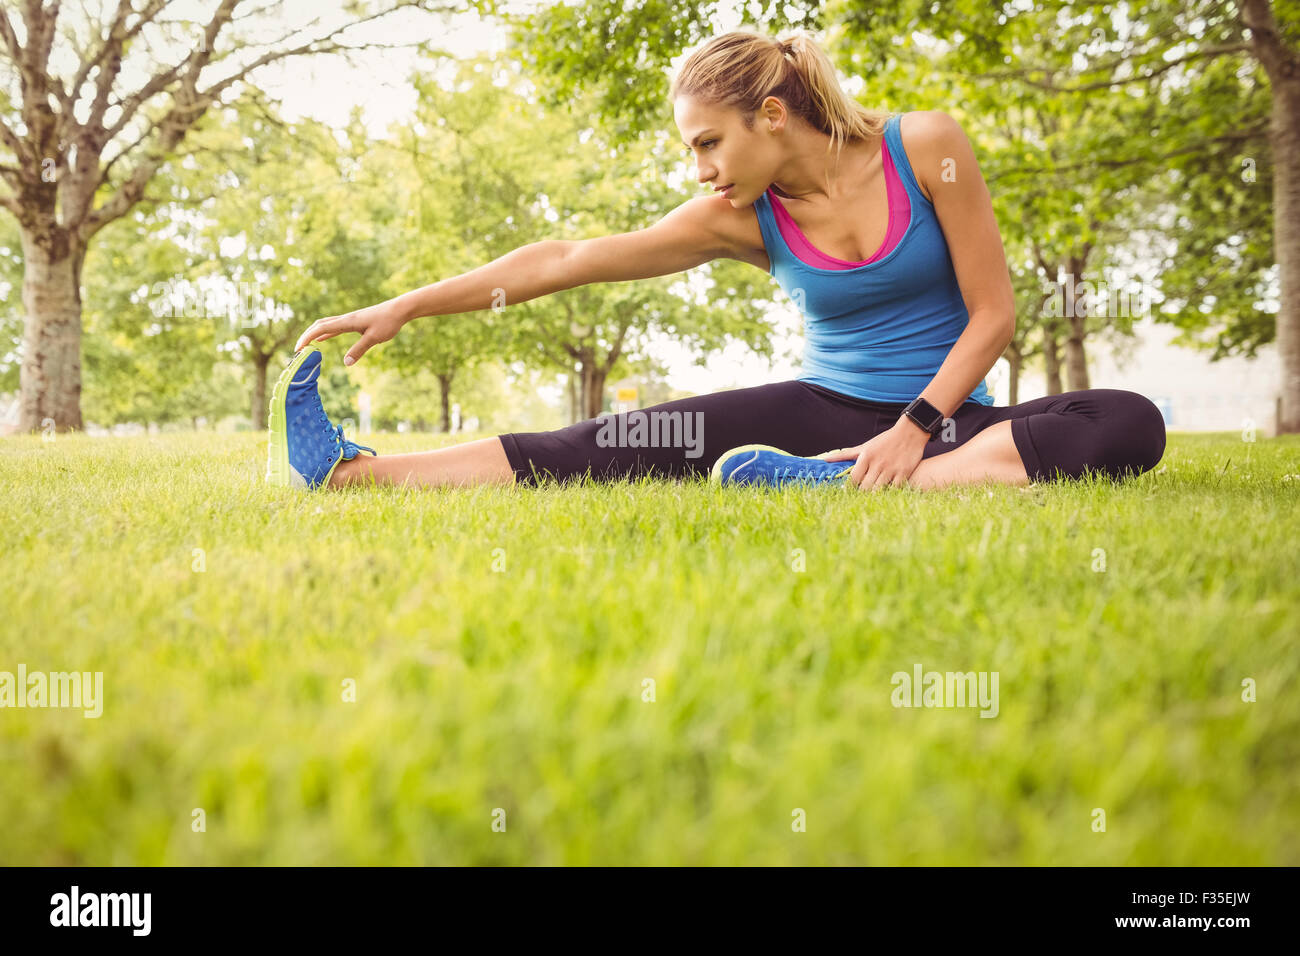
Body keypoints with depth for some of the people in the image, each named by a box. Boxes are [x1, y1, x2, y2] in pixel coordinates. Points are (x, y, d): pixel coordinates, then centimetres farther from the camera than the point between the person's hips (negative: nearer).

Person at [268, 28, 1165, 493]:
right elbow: (569, 258, -4)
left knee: (1129, 424, -30)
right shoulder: (741, 217, -3)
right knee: (632, 444, -17)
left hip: (944, 410, -1)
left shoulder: (925, 146, -10)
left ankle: (840, 484, -46)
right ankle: (355, 470, -21)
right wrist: (404, 306, -6)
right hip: (825, 405, 1)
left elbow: (994, 312, -8)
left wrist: (916, 428, -20)